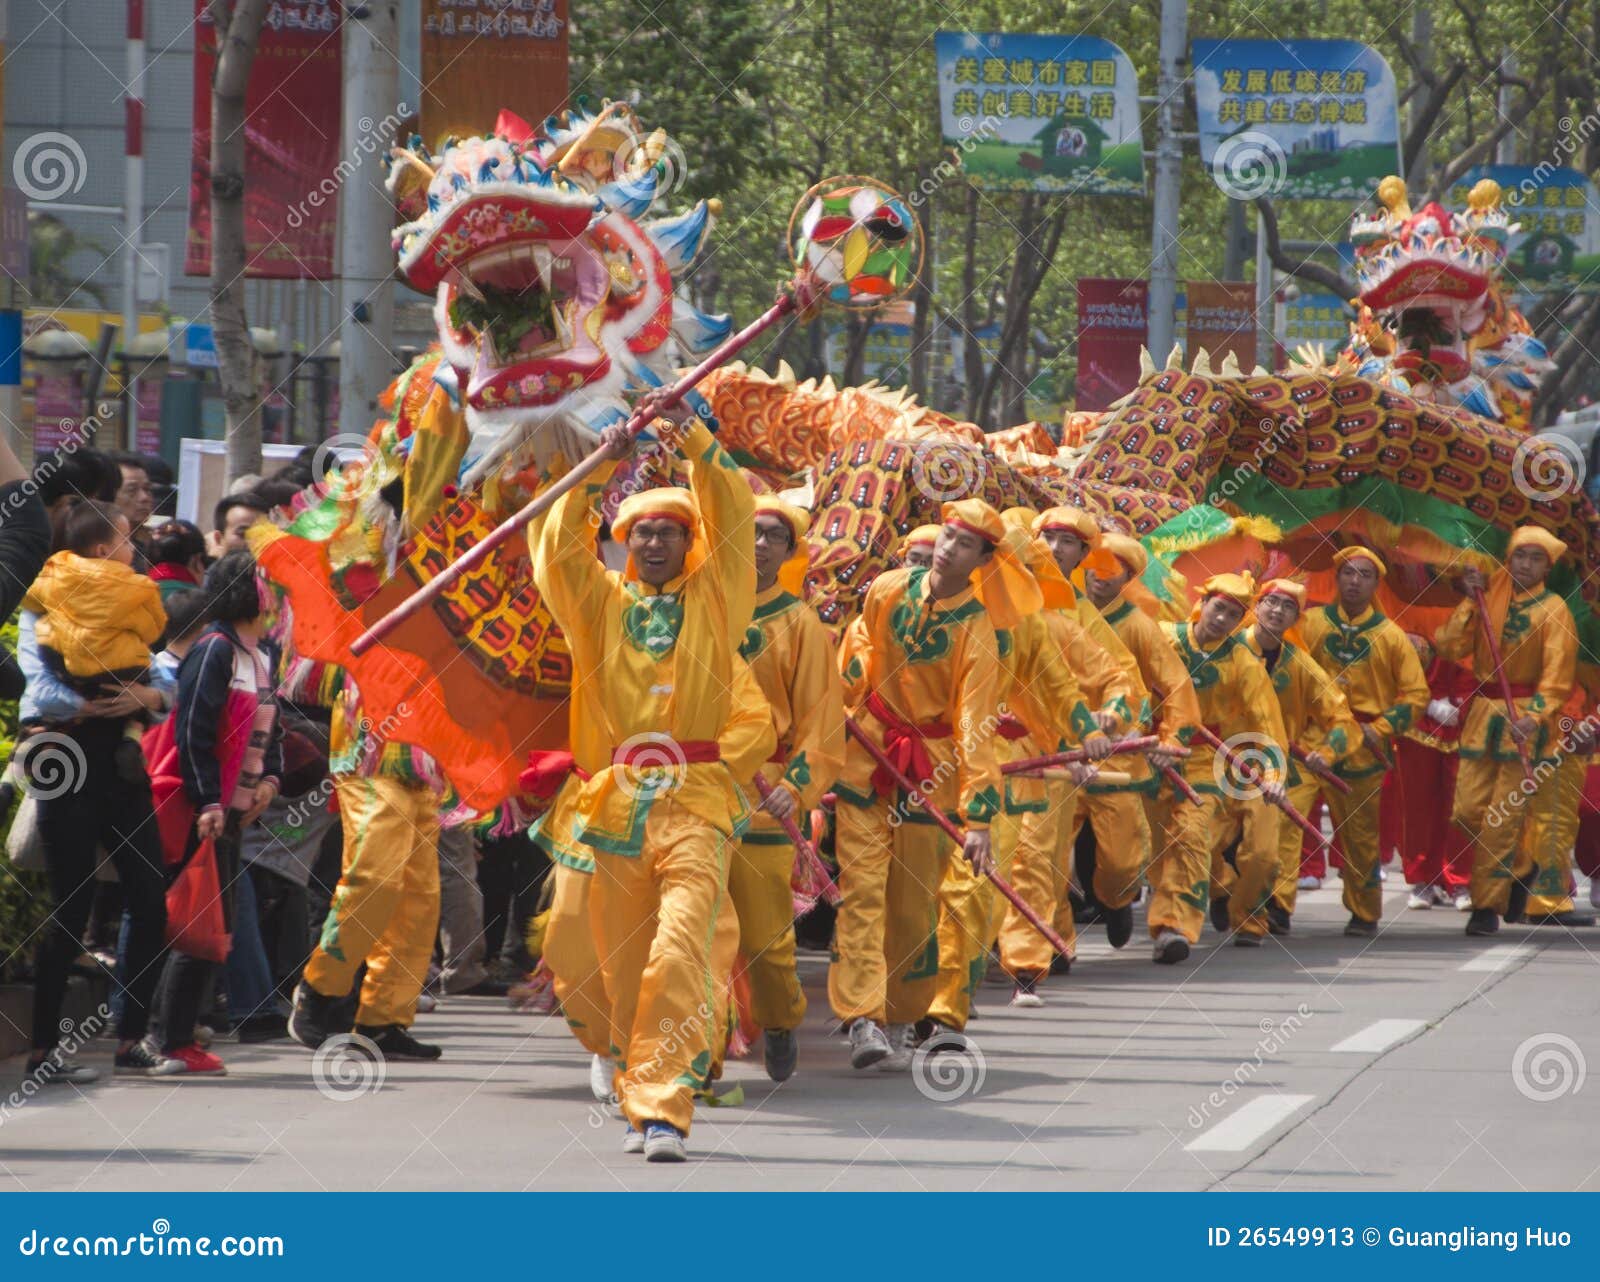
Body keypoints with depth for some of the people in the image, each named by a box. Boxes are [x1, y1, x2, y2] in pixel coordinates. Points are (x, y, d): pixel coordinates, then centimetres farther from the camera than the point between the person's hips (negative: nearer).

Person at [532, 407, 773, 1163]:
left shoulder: (713, 600, 11)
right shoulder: (601, 603, 14)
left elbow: (732, 519, 4)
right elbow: (559, 547, 3)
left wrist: (696, 447, -5)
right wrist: (599, 470, -4)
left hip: (696, 805, -3)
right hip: (616, 806, 3)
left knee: (678, 959, -16)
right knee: (623, 967, 4)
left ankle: (665, 1110, -21)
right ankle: (637, 1105, 15)